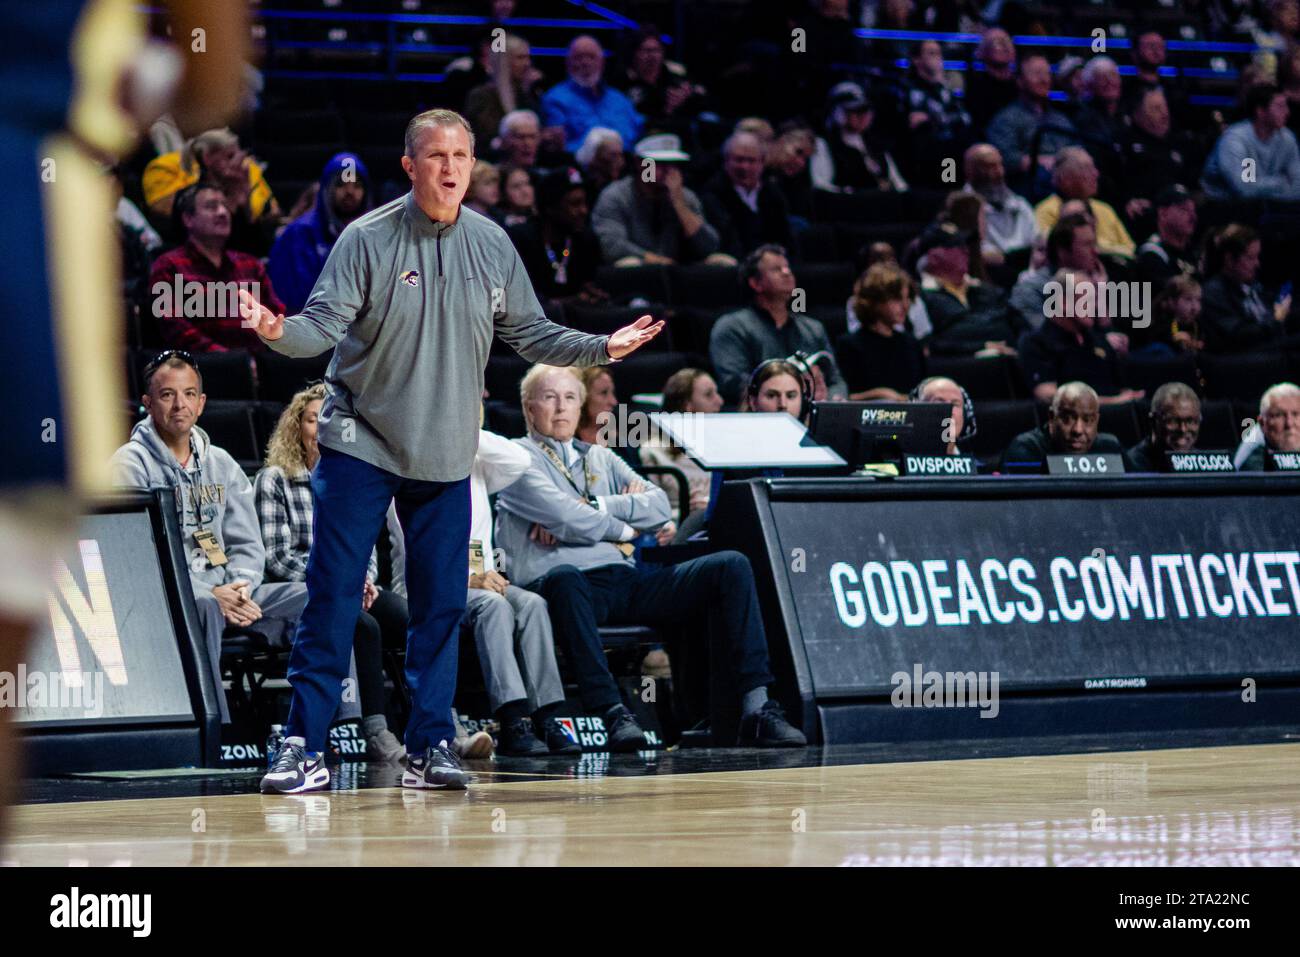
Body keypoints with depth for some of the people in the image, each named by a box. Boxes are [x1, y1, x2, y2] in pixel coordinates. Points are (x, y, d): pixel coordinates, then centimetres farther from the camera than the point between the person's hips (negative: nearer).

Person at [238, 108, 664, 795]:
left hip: (446, 456, 4)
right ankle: (304, 748, -2)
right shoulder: (367, 240, -9)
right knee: (332, 597, -6)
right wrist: (280, 333, -33)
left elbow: (528, 332, 12)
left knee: (441, 605, 6)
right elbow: (325, 324, -13)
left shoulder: (493, 246, 3)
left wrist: (602, 348, 4)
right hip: (360, 447, -4)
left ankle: (429, 748, 15)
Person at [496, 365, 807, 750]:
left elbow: (659, 505, 10)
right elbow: (571, 522, -9)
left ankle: (756, 709, -20)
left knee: (731, 566, -9)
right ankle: (613, 714, -46)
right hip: (571, 586, -7)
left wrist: (587, 510, -2)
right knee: (563, 577, -43)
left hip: (625, 581, 7)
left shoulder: (600, 458, 27)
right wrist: (626, 527, 7)